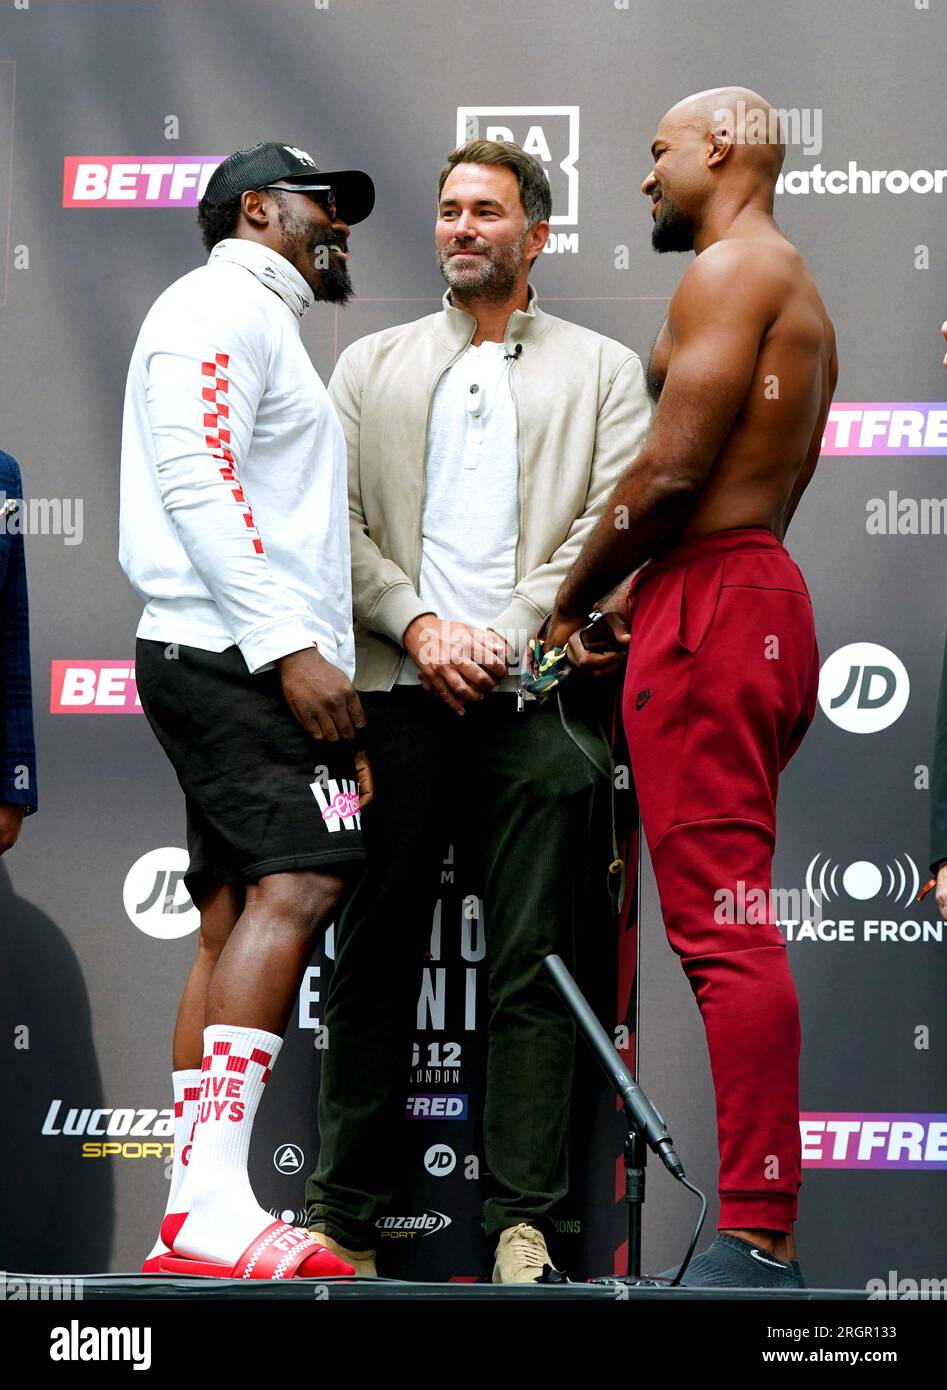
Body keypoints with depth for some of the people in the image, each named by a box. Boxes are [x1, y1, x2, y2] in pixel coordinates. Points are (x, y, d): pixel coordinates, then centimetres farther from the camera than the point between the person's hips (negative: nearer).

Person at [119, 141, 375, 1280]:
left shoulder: (263, 328, 30)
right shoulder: (220, 308, -3)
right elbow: (196, 480, -16)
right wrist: (289, 644, -22)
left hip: (252, 667, 11)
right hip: (232, 658, -11)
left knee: (239, 920, 3)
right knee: (298, 880, -22)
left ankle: (193, 1225, -2)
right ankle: (213, 1199, -32)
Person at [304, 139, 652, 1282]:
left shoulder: (602, 371, 13)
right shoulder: (370, 366, 18)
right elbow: (337, 523, 8)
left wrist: (507, 636, -10)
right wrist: (419, 627, -8)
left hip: (538, 696, -1)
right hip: (398, 691, 1)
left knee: (531, 965, -3)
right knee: (375, 959, 1)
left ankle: (524, 1220, -2)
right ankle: (345, 1211, 6)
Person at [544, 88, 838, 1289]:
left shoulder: (729, 270, -9)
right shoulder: (796, 292, 23)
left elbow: (672, 469, -17)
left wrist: (572, 599, -5)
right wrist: (632, 597, 16)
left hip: (708, 606, -11)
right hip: (765, 594, 11)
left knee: (722, 928, -14)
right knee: (732, 921, 12)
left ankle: (758, 1243, -18)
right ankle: (764, 1224, 12)